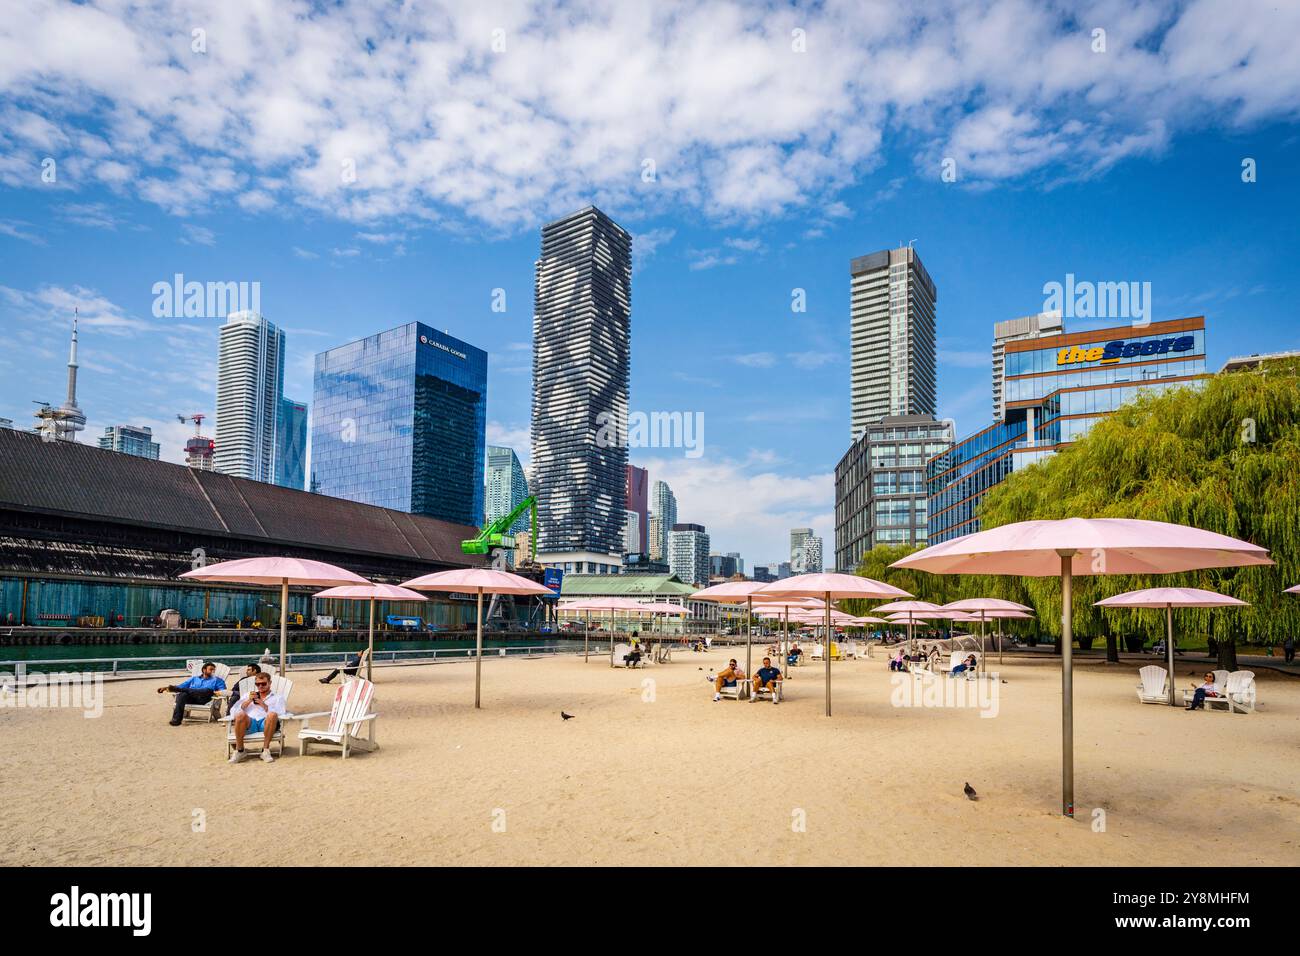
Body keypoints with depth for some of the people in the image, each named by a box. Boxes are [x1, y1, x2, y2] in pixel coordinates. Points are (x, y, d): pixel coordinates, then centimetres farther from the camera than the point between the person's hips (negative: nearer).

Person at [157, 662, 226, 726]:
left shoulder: (216, 680, 26)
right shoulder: (194, 678, 33)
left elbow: (222, 690, 12)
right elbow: (181, 686, 25)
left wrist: (218, 692, -12)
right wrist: (166, 688, 11)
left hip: (203, 698, -2)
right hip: (190, 698, 2)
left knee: (208, 690, -37)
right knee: (182, 694, -34)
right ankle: (176, 719, -42)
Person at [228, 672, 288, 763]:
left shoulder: (277, 698, 25)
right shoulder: (247, 696, 33)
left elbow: (279, 714, 4)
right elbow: (233, 712, 17)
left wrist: (263, 705, -5)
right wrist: (248, 701, 5)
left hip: (266, 723, -1)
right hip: (249, 723, 2)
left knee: (272, 715, -37)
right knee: (240, 715, -34)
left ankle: (265, 750, -26)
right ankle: (239, 751, -20)